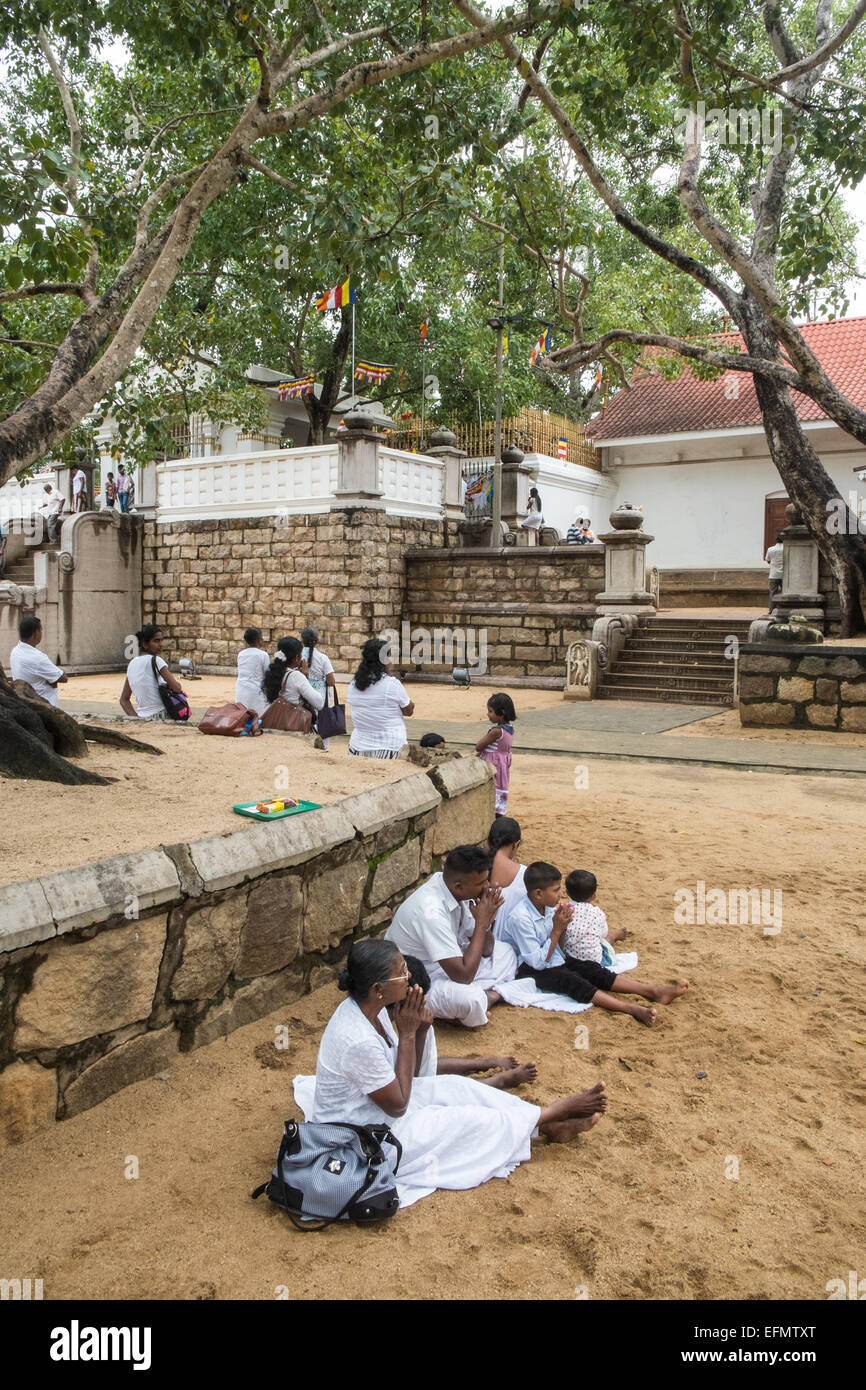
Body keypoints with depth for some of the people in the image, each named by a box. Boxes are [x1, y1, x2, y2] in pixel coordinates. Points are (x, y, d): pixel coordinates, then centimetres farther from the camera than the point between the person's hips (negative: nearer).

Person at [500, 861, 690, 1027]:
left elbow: (558, 951, 9)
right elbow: (538, 962, -25)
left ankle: (653, 991, -22)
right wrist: (556, 930, -22)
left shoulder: (548, 907, 3)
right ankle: (631, 1009, -46)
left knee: (590, 969, -12)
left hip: (552, 962, 9)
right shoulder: (520, 918, -24)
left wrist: (563, 928, -9)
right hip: (529, 970, -9)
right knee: (571, 980, -31)